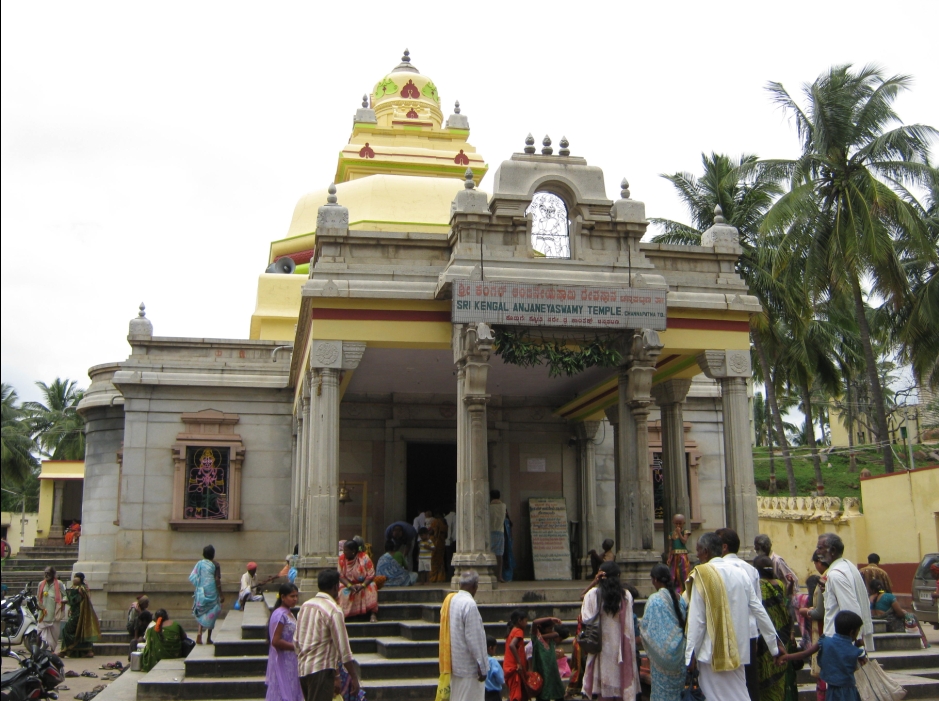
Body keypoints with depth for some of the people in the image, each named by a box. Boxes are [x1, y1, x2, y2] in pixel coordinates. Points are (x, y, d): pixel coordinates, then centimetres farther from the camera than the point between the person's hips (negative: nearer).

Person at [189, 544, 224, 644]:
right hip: (212, 592, -3)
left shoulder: (199, 563, 2)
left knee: (202, 613, 15)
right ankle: (209, 638, 12)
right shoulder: (215, 565, -8)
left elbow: (192, 578, 0)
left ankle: (199, 632, -8)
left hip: (201, 592, 3)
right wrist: (221, 595, -6)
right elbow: (217, 580, -12)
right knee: (211, 614, 9)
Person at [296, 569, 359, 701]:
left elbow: (296, 641, 13)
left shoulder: (305, 606, 9)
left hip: (303, 668, 8)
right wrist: (354, 677, -10)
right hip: (321, 669, -8)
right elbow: (343, 647, -15)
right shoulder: (334, 610, -14)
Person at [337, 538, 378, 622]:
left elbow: (371, 575, -14)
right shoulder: (342, 558, -6)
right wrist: (350, 585, -26)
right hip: (348, 584, 2)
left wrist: (362, 585, -30)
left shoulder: (364, 557, -13)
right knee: (343, 593, -30)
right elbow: (340, 576, -8)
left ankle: (373, 614, -32)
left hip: (364, 583, -2)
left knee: (371, 587, -32)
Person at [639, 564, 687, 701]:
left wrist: (640, 625, 6)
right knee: (676, 688, 15)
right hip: (678, 653, 5)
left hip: (662, 650, -5)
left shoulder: (654, 600, -16)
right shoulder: (680, 598, 0)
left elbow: (647, 627, -14)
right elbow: (684, 623, 7)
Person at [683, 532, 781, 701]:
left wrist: (689, 655, -7)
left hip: (713, 652, -5)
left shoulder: (702, 575, -11)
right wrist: (774, 645, 15)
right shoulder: (740, 573, 3)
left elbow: (697, 620, -12)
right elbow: (759, 611, 6)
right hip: (737, 651, 5)